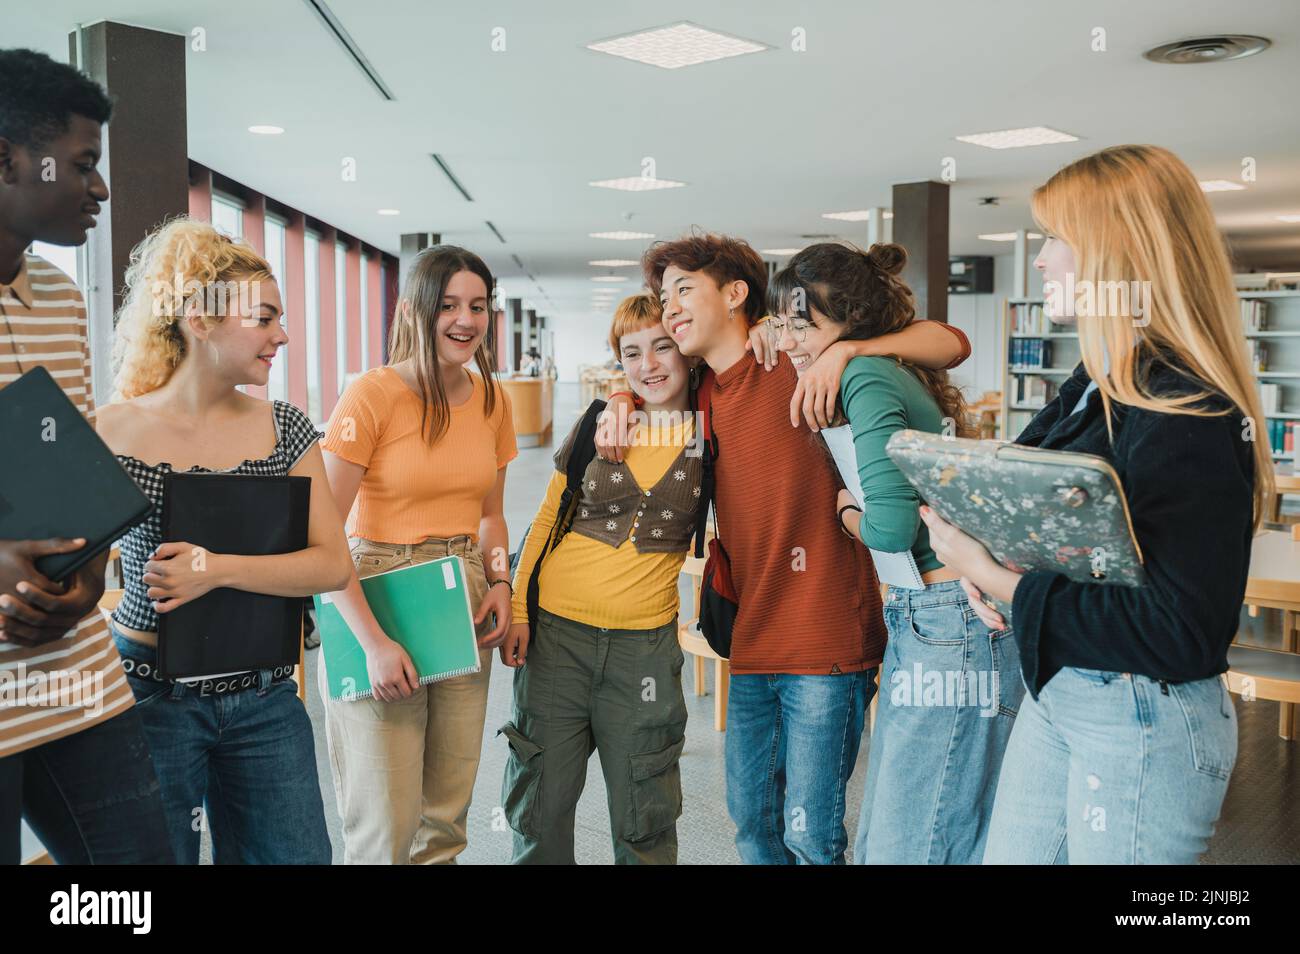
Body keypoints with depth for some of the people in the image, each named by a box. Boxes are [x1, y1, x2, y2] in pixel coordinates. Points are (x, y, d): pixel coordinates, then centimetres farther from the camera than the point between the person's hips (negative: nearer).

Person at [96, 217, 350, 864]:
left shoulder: (285, 428, 1)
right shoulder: (112, 434, -7)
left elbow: (333, 564, -5)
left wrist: (219, 570, -17)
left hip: (263, 696, 3)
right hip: (150, 696, -2)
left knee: (295, 854, 9)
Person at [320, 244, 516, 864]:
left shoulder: (492, 400, 6)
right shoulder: (372, 395, -13)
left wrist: (500, 582, 0)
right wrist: (374, 641, -20)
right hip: (378, 599, -5)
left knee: (446, 817, 13)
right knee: (384, 830, 1)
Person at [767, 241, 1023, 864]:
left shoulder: (865, 376, -14)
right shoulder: (891, 373, 14)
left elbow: (889, 528, -24)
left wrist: (844, 509, -2)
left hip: (951, 629, -10)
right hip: (918, 621, 10)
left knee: (908, 845, -2)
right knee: (879, 840, 16)